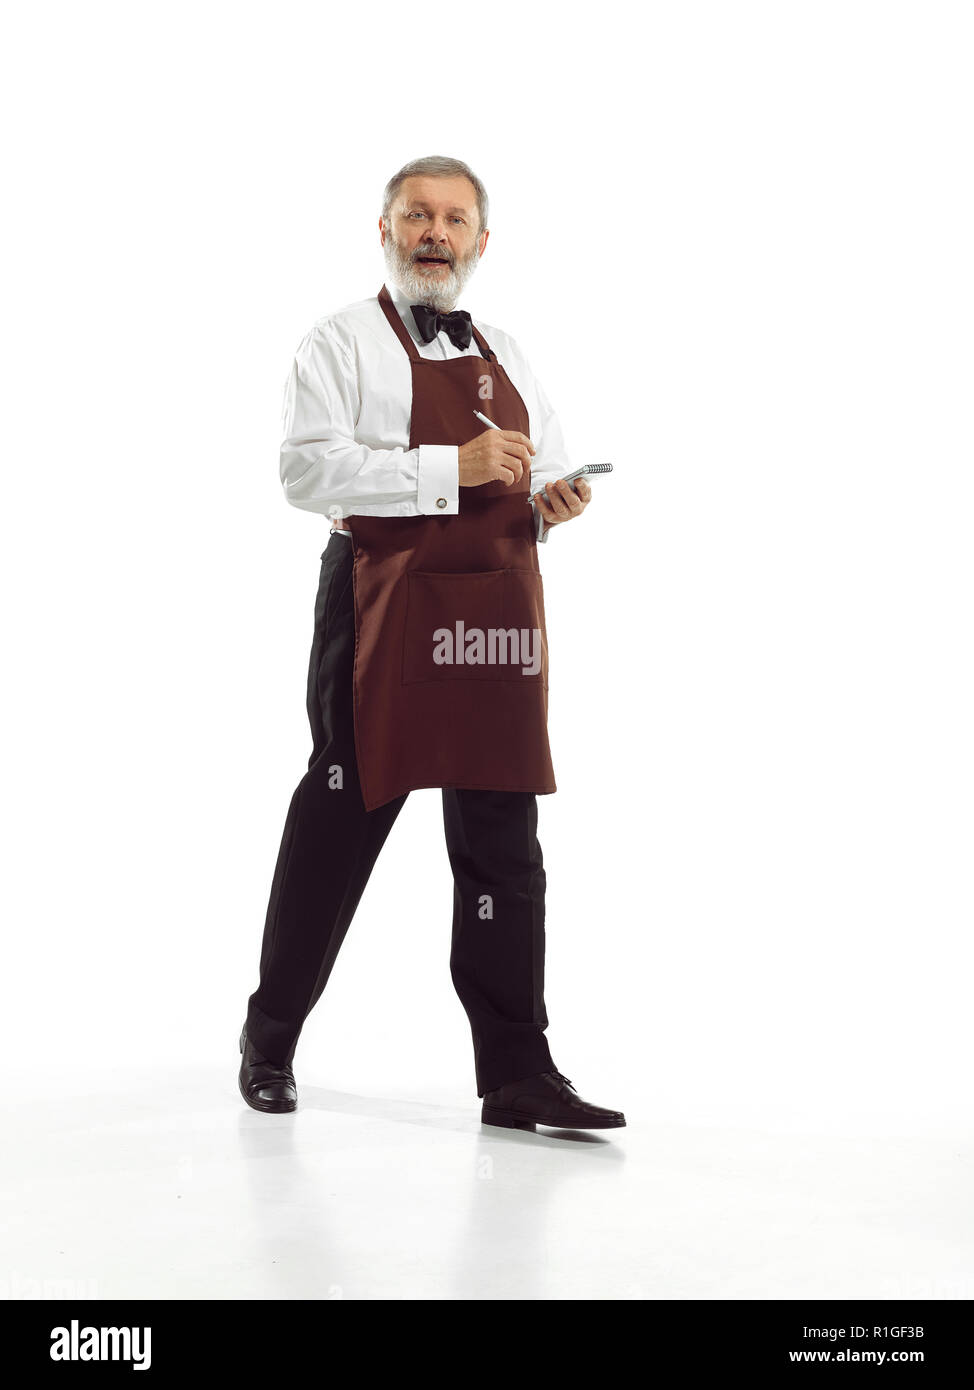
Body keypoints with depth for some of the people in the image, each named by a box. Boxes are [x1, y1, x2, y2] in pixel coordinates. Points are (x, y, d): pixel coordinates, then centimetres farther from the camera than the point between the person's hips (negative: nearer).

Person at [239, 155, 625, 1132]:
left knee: (504, 845, 2)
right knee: (338, 824, 2)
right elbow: (307, 468, -12)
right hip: (382, 609, -5)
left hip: (500, 616, 5)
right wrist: (452, 467, -18)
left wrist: (553, 501, 2)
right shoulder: (343, 342, 2)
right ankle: (270, 1038, 20)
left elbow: (541, 470, 28)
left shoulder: (505, 356, 21)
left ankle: (517, 1077, 6)